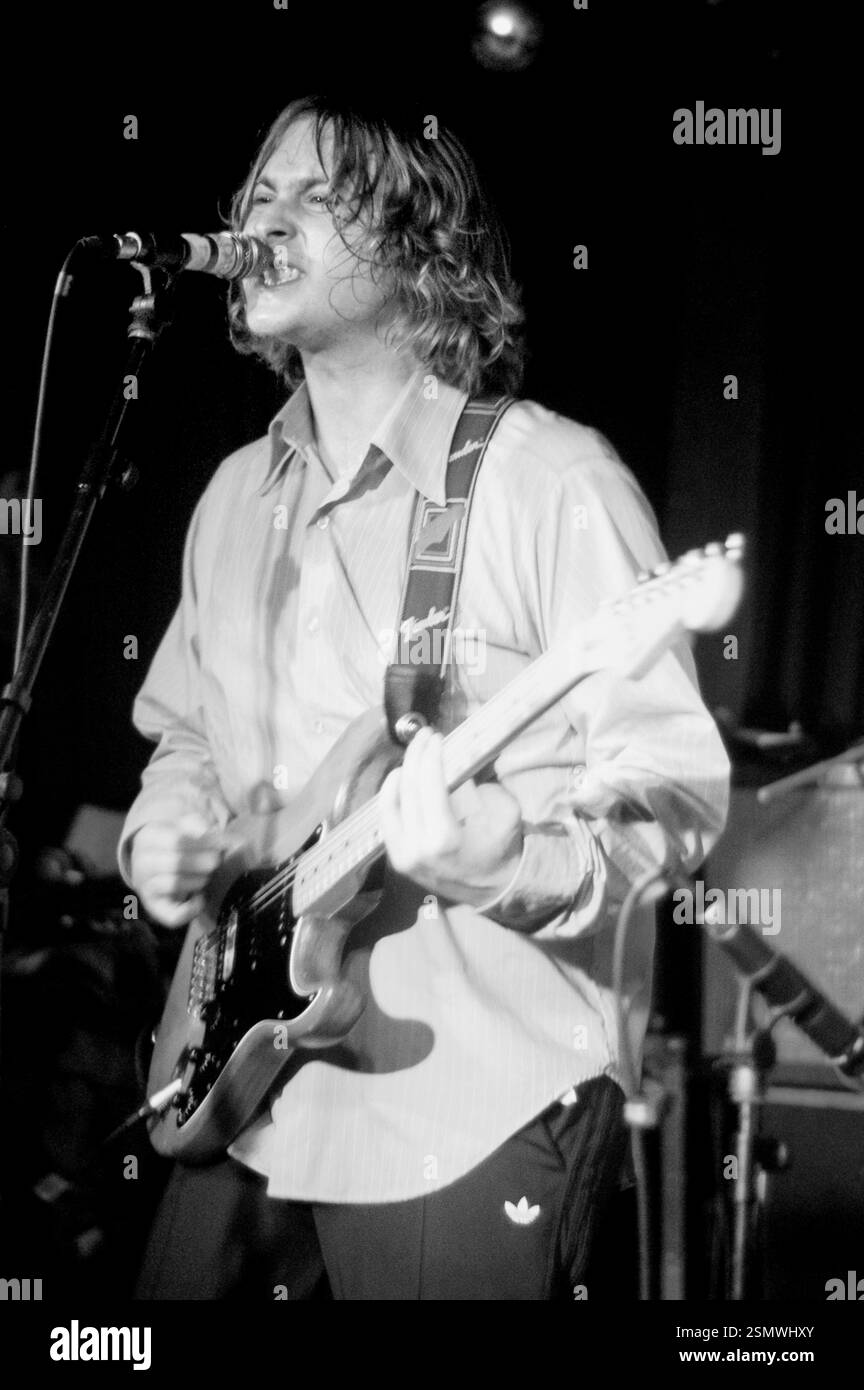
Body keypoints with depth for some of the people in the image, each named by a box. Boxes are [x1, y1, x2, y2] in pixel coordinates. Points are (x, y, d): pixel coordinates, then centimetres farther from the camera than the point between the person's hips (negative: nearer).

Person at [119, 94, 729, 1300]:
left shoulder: (548, 478, -11)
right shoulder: (237, 497, 11)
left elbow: (676, 790, -14)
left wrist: (515, 863, -32)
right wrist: (164, 827, 1)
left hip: (476, 1121, -6)